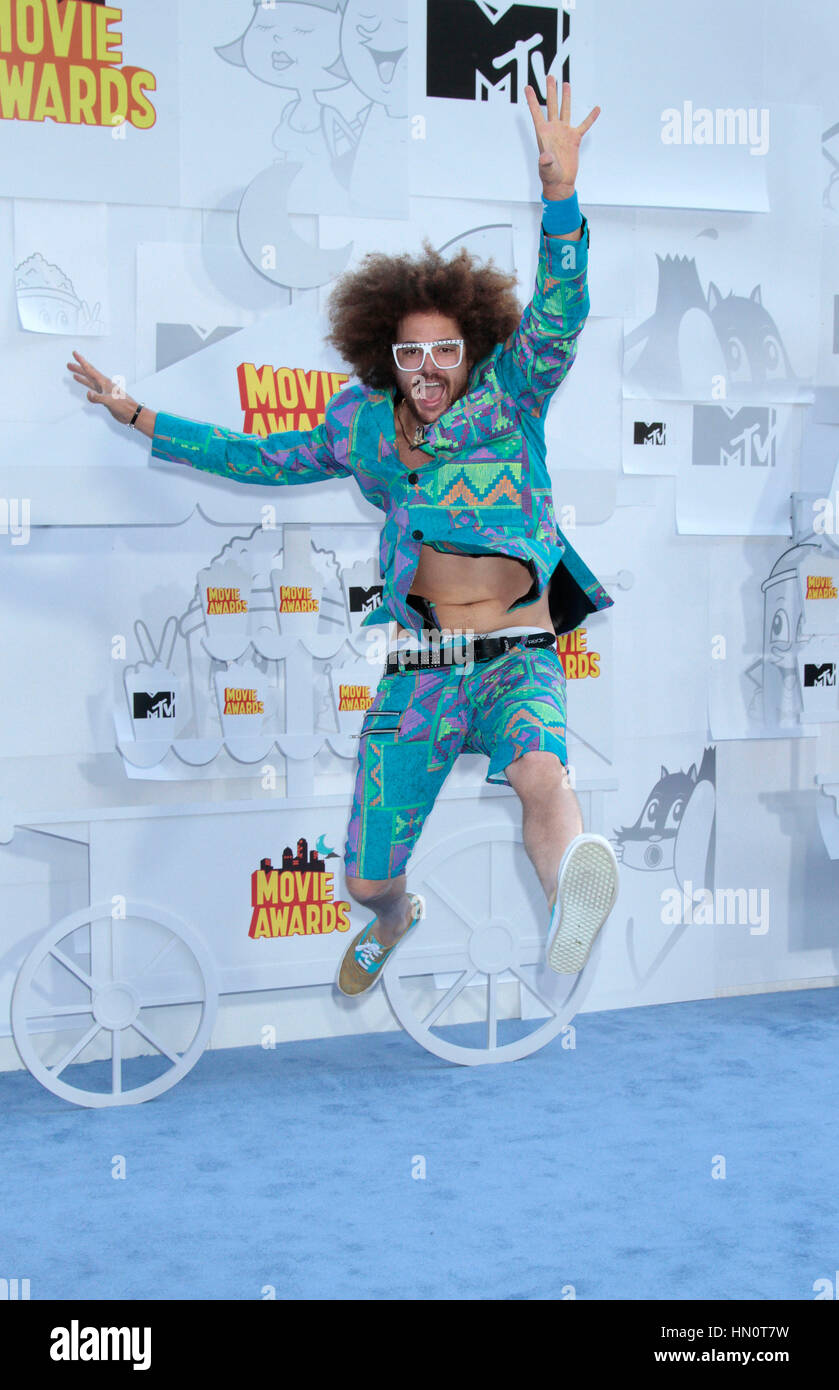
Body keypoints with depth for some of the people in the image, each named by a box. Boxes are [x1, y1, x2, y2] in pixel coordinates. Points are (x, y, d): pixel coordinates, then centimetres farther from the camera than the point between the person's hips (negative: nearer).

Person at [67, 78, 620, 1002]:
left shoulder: (509, 397, -1)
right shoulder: (365, 422, 9)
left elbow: (558, 311, -19)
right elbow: (270, 460, 25)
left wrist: (558, 188, -34)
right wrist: (141, 419, 29)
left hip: (516, 659, -3)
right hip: (416, 672, 3)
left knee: (540, 776, -36)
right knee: (367, 881, 8)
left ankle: (571, 916, -65)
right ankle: (393, 922, 44)